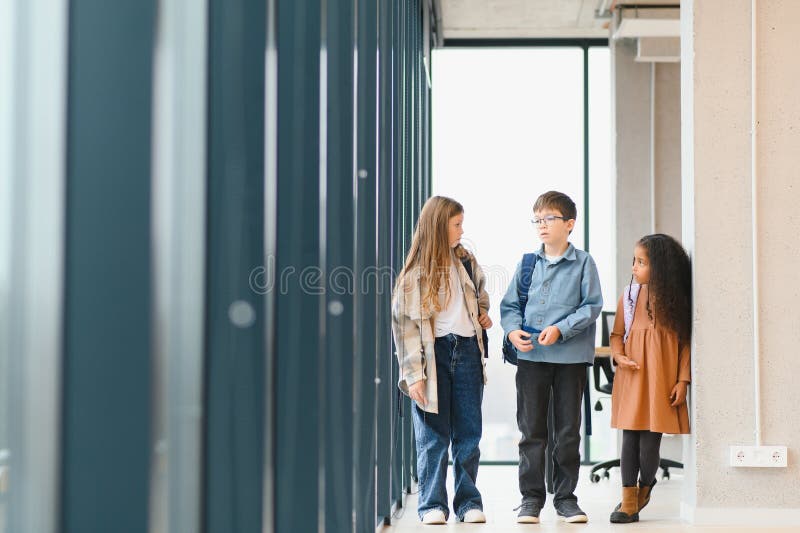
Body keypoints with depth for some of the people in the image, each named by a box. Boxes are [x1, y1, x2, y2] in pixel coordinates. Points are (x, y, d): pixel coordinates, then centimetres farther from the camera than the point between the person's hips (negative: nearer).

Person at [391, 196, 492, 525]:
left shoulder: (466, 262, 11)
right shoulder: (414, 273, -3)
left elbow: (480, 293, 32)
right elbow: (404, 325, -6)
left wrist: (483, 314, 10)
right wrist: (413, 374, -12)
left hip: (467, 350, 4)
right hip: (433, 353, -4)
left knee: (469, 433, 4)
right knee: (434, 436, 1)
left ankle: (468, 501, 13)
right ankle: (433, 504, 10)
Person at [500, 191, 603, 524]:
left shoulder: (583, 263, 0)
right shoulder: (527, 263, 9)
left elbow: (592, 305, -5)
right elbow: (509, 304, 11)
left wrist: (560, 329, -16)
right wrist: (513, 330, -9)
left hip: (571, 356, -2)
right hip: (531, 356, 2)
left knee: (568, 430, 6)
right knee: (531, 429, 5)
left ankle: (565, 497, 17)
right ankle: (531, 497, 13)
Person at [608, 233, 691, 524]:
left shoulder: (676, 297, 0)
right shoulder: (629, 294, 7)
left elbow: (686, 341, 0)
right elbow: (617, 333, 12)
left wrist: (683, 380, -5)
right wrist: (619, 356, -7)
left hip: (661, 378, -2)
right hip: (632, 375, 2)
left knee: (650, 440, -2)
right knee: (629, 437, 0)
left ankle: (645, 487, 25)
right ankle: (628, 502, 6)